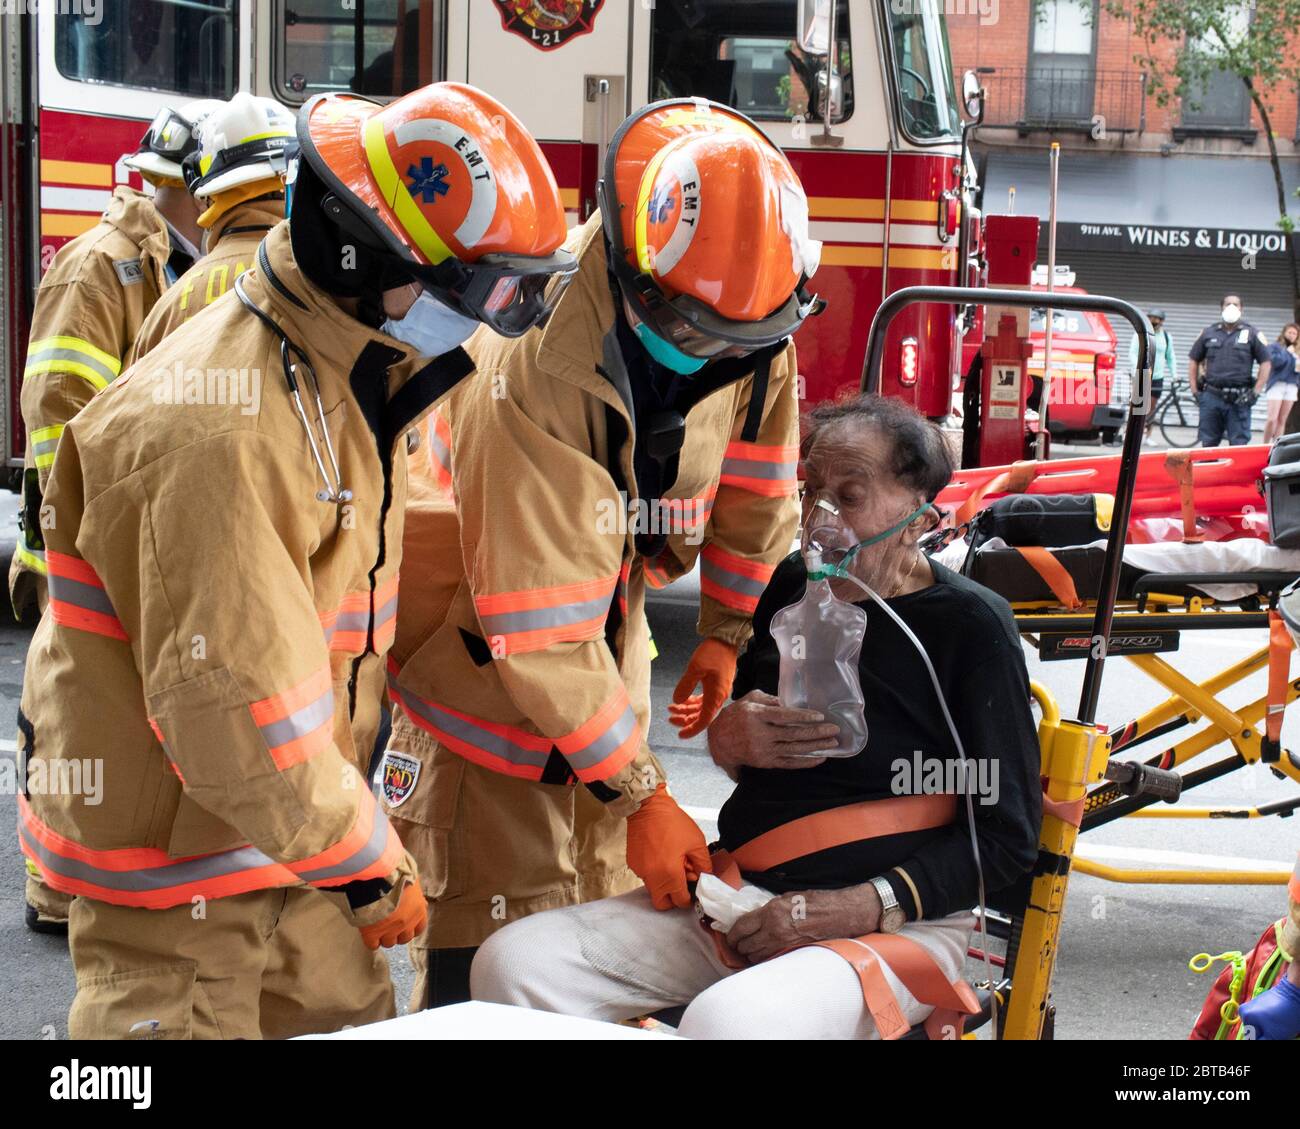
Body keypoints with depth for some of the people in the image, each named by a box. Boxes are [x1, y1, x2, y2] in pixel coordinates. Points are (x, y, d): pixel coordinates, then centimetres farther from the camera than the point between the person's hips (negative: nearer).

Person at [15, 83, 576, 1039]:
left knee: (350, 1015, 17)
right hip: (176, 860, -9)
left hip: (288, 841, 9)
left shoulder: (338, 387, 5)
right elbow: (235, 705, -29)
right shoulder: (222, 429, -28)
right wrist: (371, 866, -18)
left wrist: (347, 822, 13)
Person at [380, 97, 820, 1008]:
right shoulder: (532, 366, -34)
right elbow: (540, 628, -31)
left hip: (609, 662, 6)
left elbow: (757, 486, 7)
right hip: (484, 667, -6)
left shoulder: (753, 324, -14)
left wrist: (728, 634, 12)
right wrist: (640, 795, -26)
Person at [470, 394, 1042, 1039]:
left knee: (728, 1022, -38)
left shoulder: (970, 623, -8)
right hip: (738, 898, 6)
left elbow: (1006, 835, -7)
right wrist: (730, 740, -4)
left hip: (893, 927, -6)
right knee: (512, 964, -11)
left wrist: (866, 905, -18)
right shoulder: (789, 588, 10)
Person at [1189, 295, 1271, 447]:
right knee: (1207, 444, 5)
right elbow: (1194, 361, 17)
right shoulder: (1208, 333, 11)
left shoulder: (1251, 333, 4)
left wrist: (1255, 392, -6)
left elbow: (1265, 363, 2)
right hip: (1211, 396, 2)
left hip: (1239, 400, -2)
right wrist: (1195, 391, 8)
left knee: (1239, 445, -3)